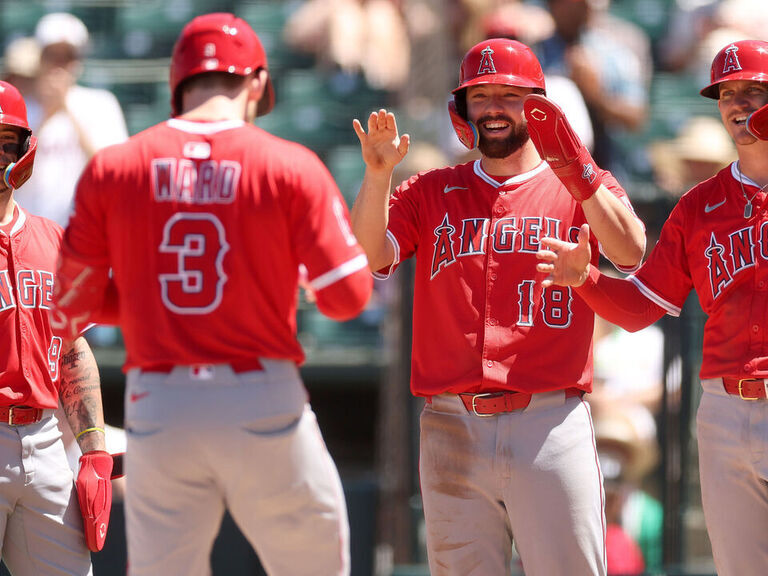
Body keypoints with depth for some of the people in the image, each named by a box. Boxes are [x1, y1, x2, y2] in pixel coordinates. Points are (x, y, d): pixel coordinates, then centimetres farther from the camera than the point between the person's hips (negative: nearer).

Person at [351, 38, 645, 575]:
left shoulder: (581, 188, 7)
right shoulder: (431, 193, 15)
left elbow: (630, 252, -13)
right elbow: (372, 254, -2)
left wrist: (574, 169, -26)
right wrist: (377, 174, -19)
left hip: (549, 427, -2)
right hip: (452, 427, 2)